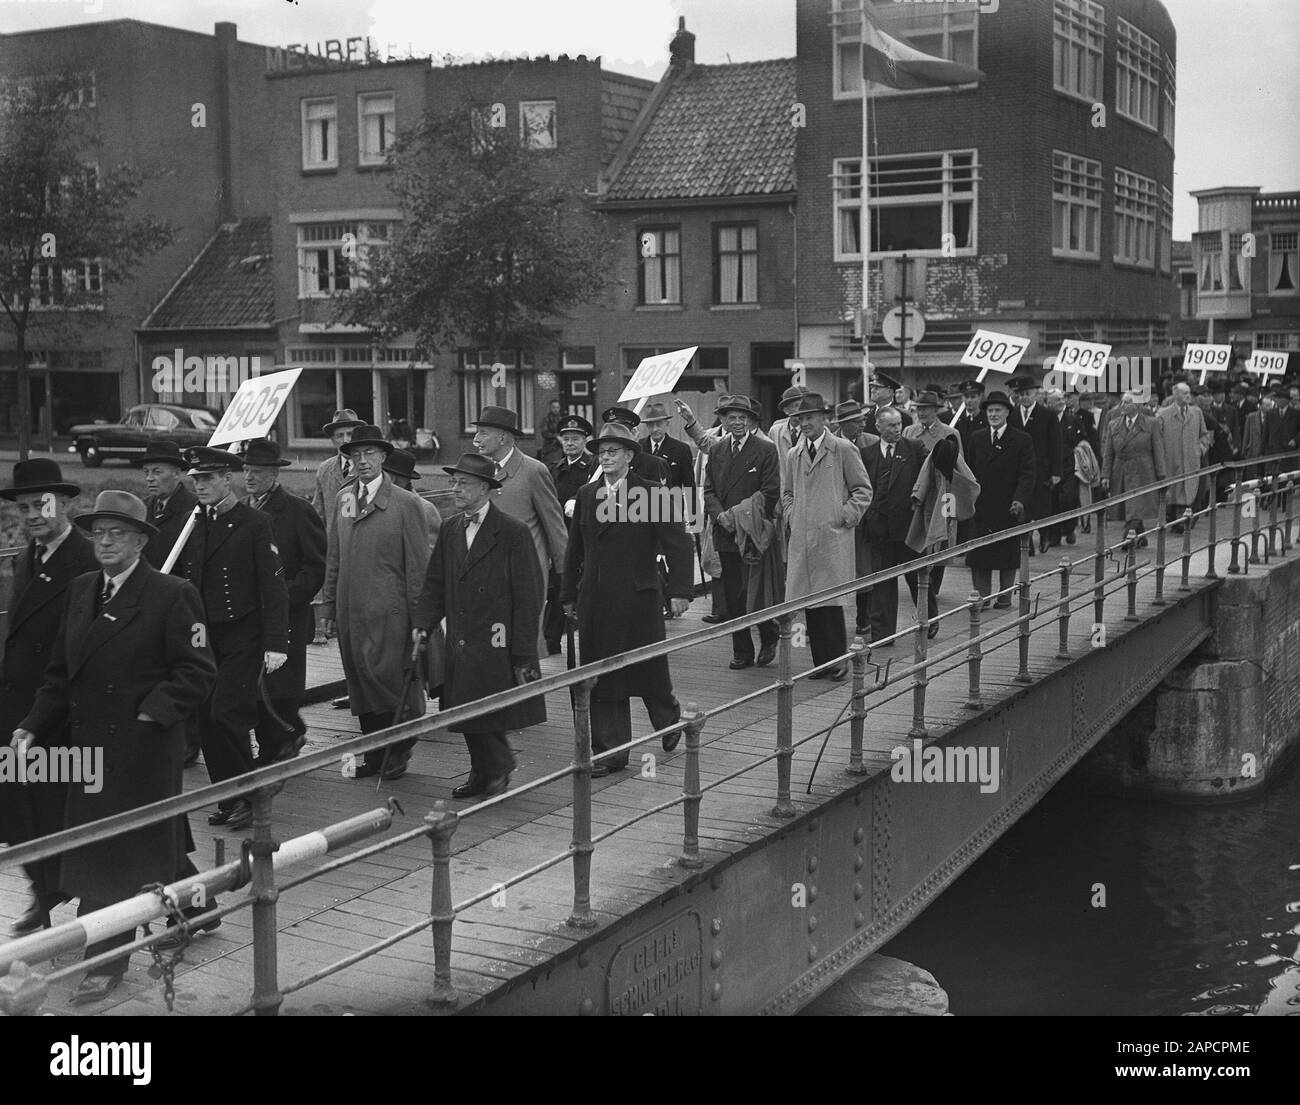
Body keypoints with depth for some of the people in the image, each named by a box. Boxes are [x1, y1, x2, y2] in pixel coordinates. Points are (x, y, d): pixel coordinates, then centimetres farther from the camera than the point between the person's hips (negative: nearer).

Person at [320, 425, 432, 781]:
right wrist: (329, 604, 10)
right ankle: (373, 755, 18)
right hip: (349, 611, 5)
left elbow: (418, 565, -4)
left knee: (385, 677, -11)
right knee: (359, 683, 8)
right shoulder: (342, 498, 12)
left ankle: (400, 746, 9)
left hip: (387, 611, -5)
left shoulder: (406, 504, -4)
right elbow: (333, 557, 15)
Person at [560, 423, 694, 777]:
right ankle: (610, 752, 10)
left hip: (638, 599, -4)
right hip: (595, 602, 4)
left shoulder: (650, 493, -4)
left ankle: (669, 720, 36)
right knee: (601, 678, 4)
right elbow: (575, 549, 15)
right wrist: (569, 595, 16)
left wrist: (679, 591, -14)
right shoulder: (586, 495, 10)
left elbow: (677, 544, -7)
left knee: (649, 668, 7)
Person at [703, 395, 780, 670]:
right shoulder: (716, 453, 14)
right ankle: (741, 652, 14)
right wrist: (720, 516, -7)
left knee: (751, 593, -10)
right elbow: (709, 491, 11)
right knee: (733, 598, 6)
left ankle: (768, 636, 15)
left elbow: (771, 492, -6)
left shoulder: (766, 451, -2)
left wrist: (740, 514, -13)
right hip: (725, 534, 5)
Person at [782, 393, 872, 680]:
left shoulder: (844, 450, 1)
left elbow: (863, 489, 4)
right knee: (808, 601, 2)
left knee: (831, 601, -10)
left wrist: (846, 516, -4)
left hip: (833, 537, -5)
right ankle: (820, 661, 8)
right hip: (802, 538, 5)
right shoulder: (793, 455, 14)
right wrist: (791, 514, 11)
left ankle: (838, 660, -2)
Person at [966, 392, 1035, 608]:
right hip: (981, 507, 3)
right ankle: (982, 596, 8)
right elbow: (971, 472, 11)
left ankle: (1005, 596, 19)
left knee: (1008, 557, 7)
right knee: (978, 555, -1)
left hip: (1009, 509, -2)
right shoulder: (976, 438, 9)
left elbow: (1027, 474, -9)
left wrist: (1020, 499, -23)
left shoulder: (1022, 440, -3)